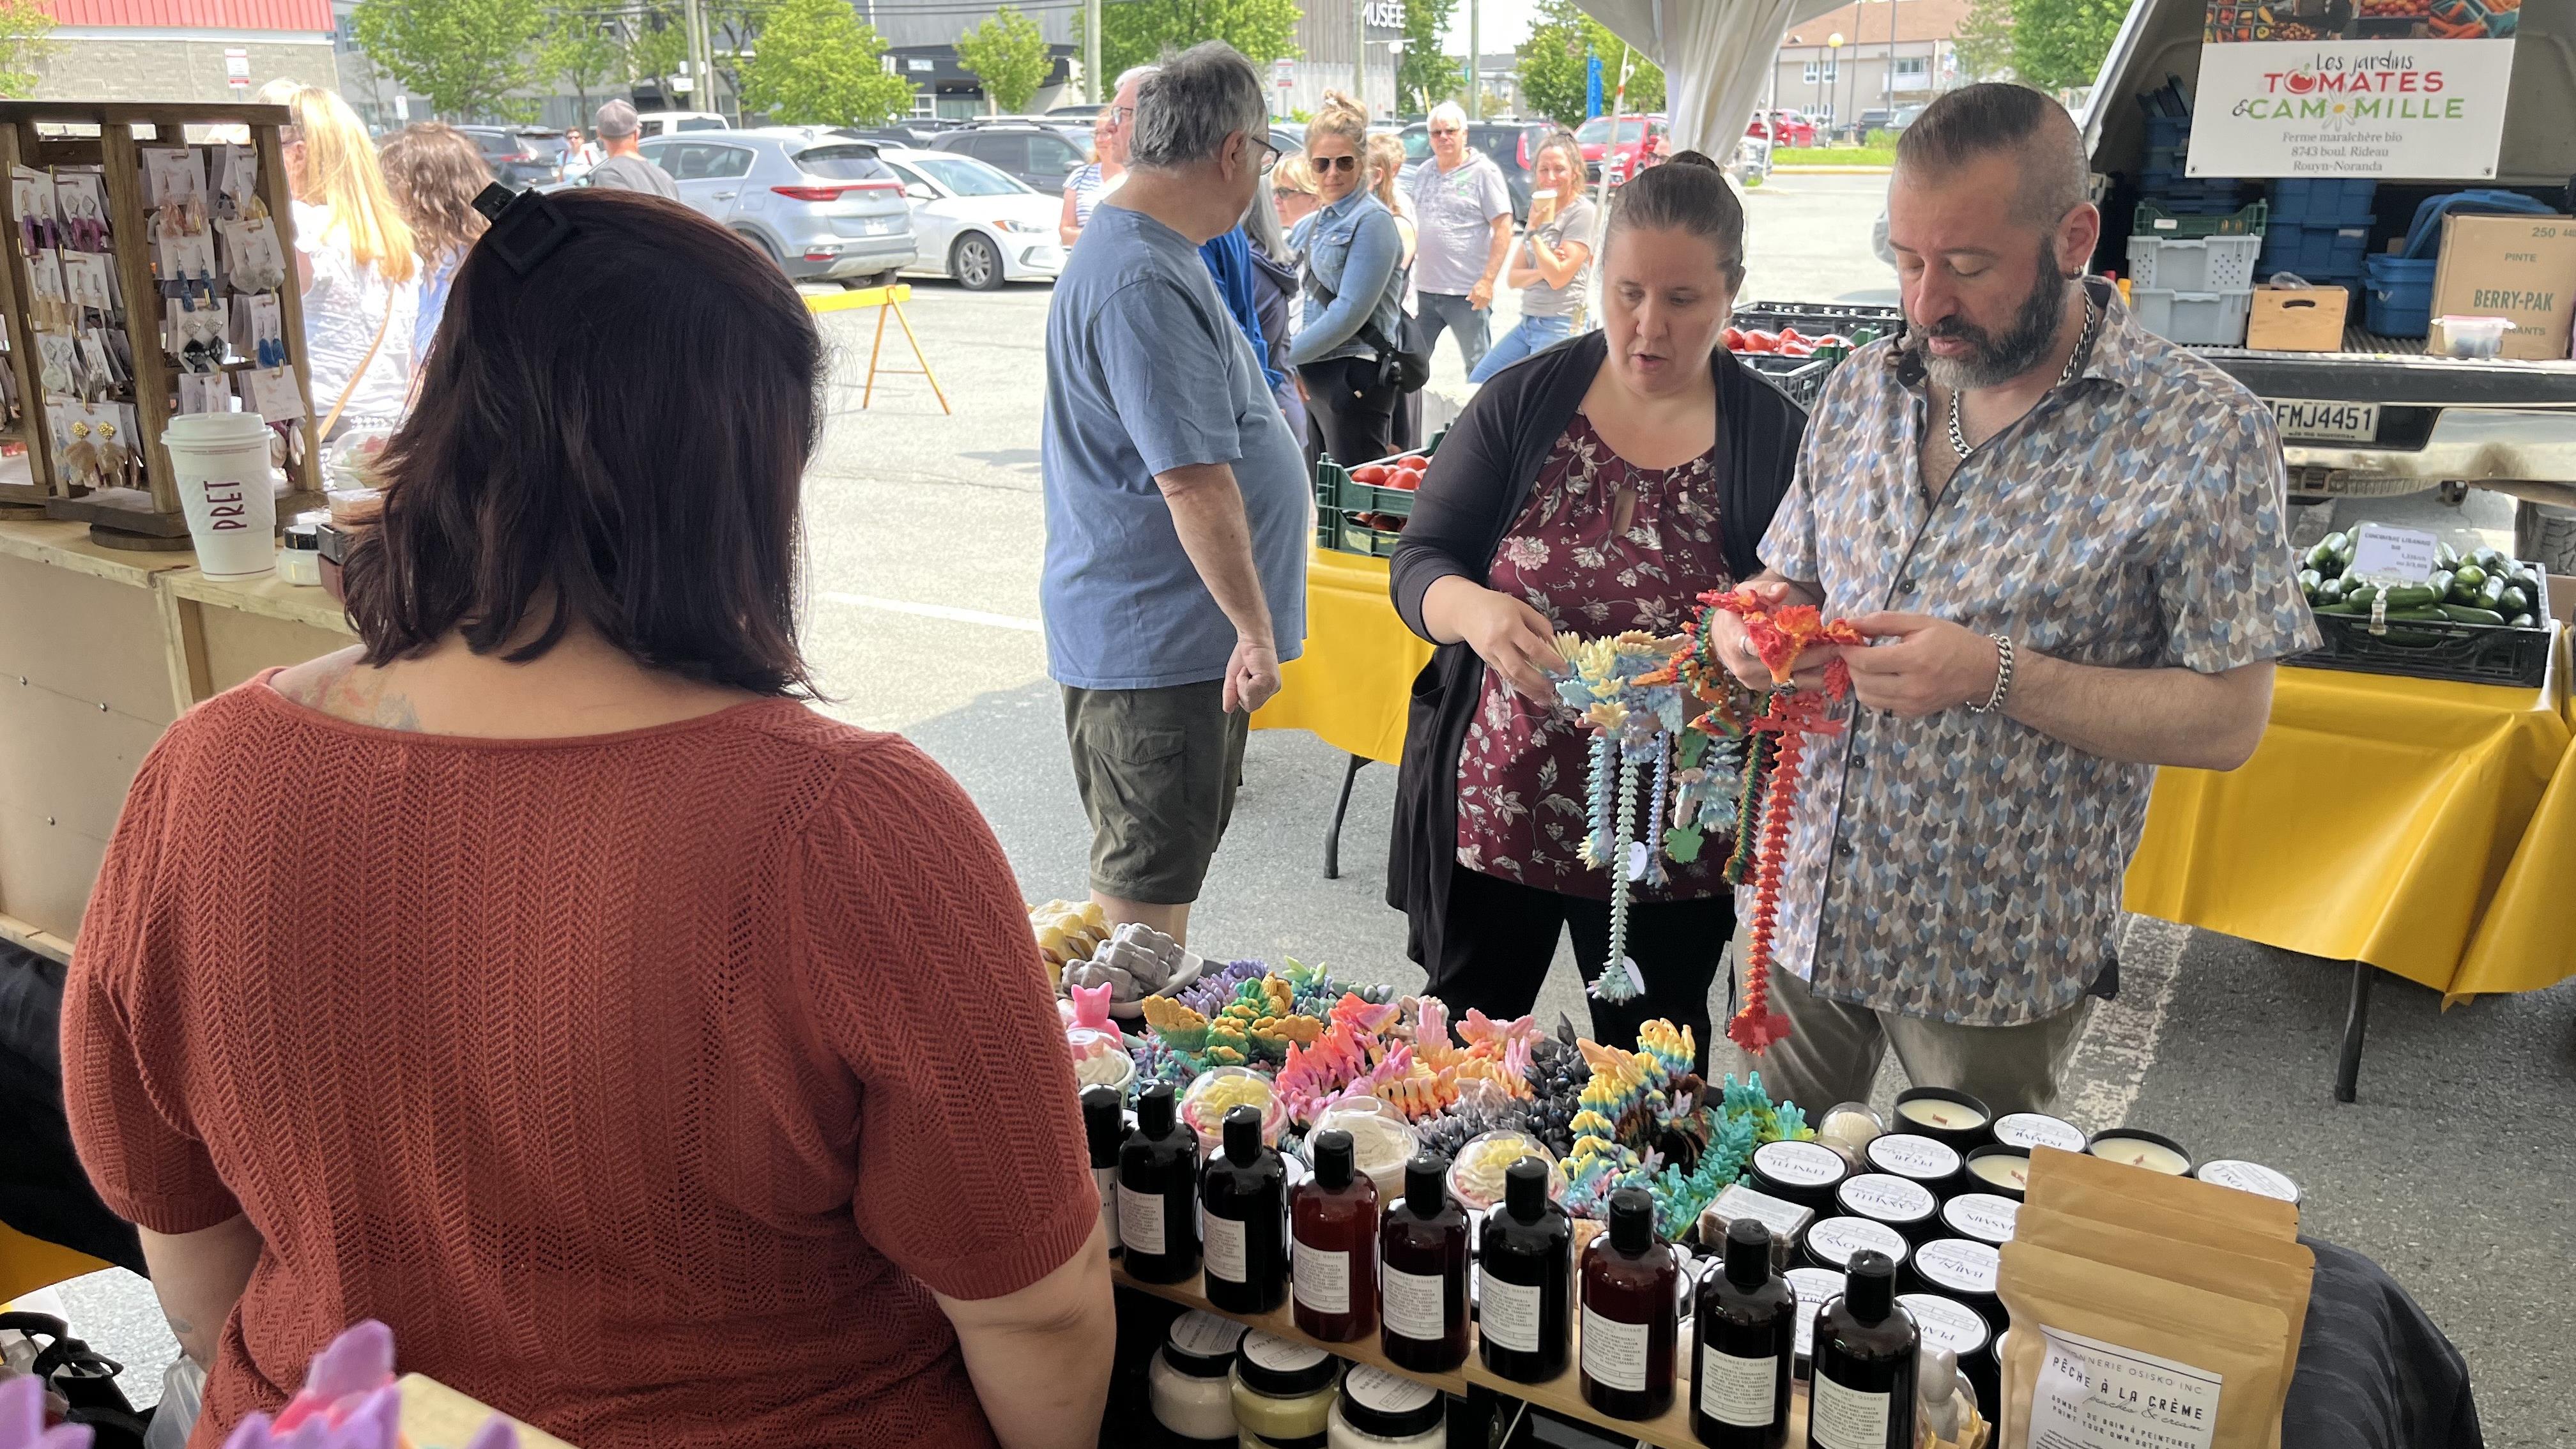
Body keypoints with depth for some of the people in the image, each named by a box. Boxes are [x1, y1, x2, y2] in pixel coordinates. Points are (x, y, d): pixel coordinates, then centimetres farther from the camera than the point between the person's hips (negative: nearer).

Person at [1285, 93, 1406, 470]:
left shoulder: (1372, 221, -11)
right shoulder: (1314, 224, 13)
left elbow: (1350, 312, -18)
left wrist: (1285, 355, -14)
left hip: (1354, 378, -8)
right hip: (1316, 376, 8)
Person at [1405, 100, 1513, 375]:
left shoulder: (1484, 172, -6)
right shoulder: (1423, 174, 12)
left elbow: (1503, 230, -10)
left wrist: (1487, 280, -18)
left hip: (1467, 293, -6)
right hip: (1426, 290, 6)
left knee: (1478, 367, 2)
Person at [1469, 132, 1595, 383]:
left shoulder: (1582, 212, -10)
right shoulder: (1539, 209, 13)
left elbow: (1558, 277, -18)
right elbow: (1513, 277, 8)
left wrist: (1534, 230, -14)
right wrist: (1542, 271, -12)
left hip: (1559, 327, -9)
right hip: (1527, 322, 9)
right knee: (1475, 385, 12)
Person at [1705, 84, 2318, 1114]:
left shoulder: (2200, 434, -14)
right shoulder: (1862, 389, 3)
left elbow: (2227, 723, -14)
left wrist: (1998, 676, -26)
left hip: (1996, 960, -4)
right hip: (1802, 910, 5)